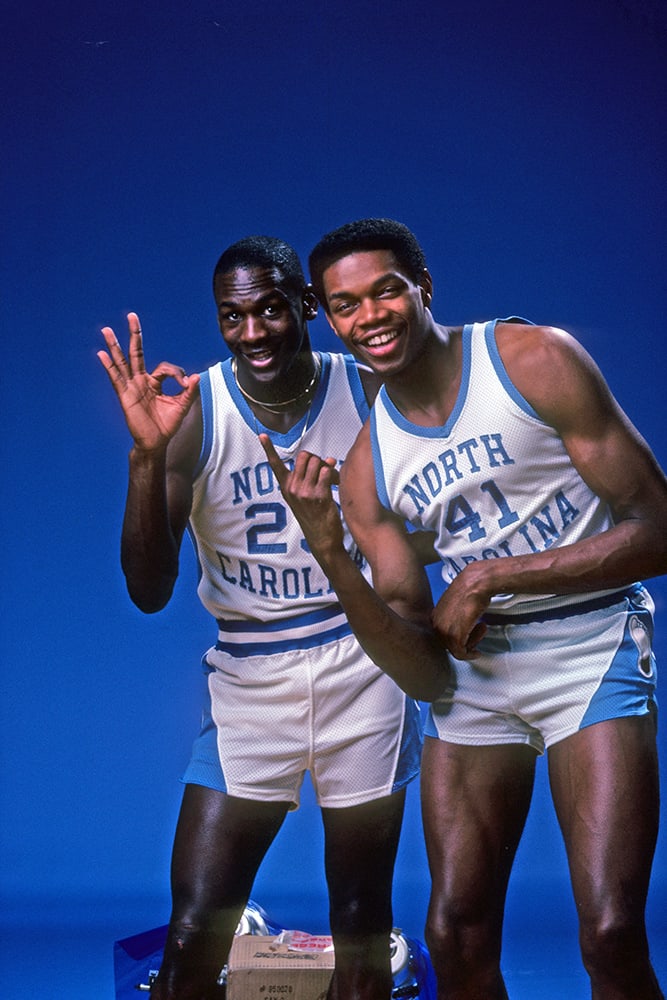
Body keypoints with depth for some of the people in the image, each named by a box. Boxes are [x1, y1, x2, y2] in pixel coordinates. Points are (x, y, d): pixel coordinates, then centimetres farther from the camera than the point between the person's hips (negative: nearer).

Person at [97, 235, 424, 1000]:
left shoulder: (370, 392, -5)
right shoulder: (197, 413, -7)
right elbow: (150, 592, -12)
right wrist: (147, 455, -23)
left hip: (362, 668, 1)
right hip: (250, 679, 0)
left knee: (362, 928, 9)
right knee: (193, 935, -6)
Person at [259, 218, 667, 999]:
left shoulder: (536, 361, -9)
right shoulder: (366, 465, 1)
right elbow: (421, 673, -2)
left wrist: (492, 574, -16)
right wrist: (329, 555, -16)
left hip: (591, 648, -4)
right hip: (475, 669, 4)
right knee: (455, 937, 5)